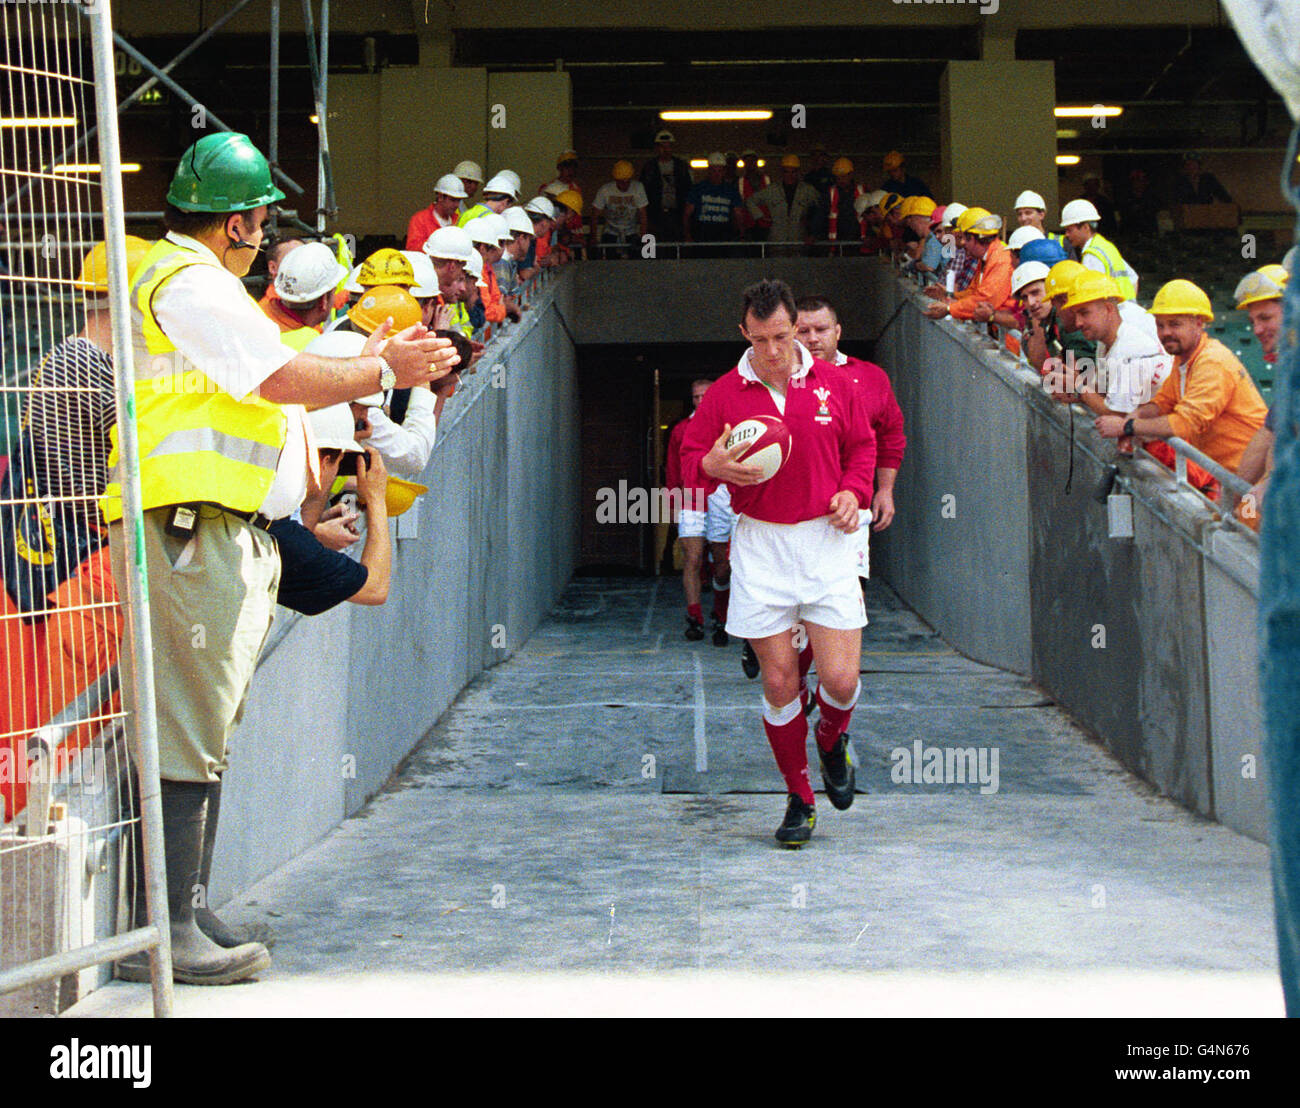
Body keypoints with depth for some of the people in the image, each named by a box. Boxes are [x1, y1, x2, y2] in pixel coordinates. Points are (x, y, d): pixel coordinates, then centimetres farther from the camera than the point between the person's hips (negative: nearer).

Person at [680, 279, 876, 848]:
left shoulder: (834, 382, 4)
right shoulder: (722, 394, 1)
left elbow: (862, 445, 16)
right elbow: (691, 457, 5)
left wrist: (854, 491, -2)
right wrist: (711, 466, -17)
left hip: (826, 540, 0)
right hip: (760, 545, 0)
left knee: (840, 679, -7)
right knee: (778, 681, 1)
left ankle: (832, 743, 29)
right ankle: (799, 798, 18)